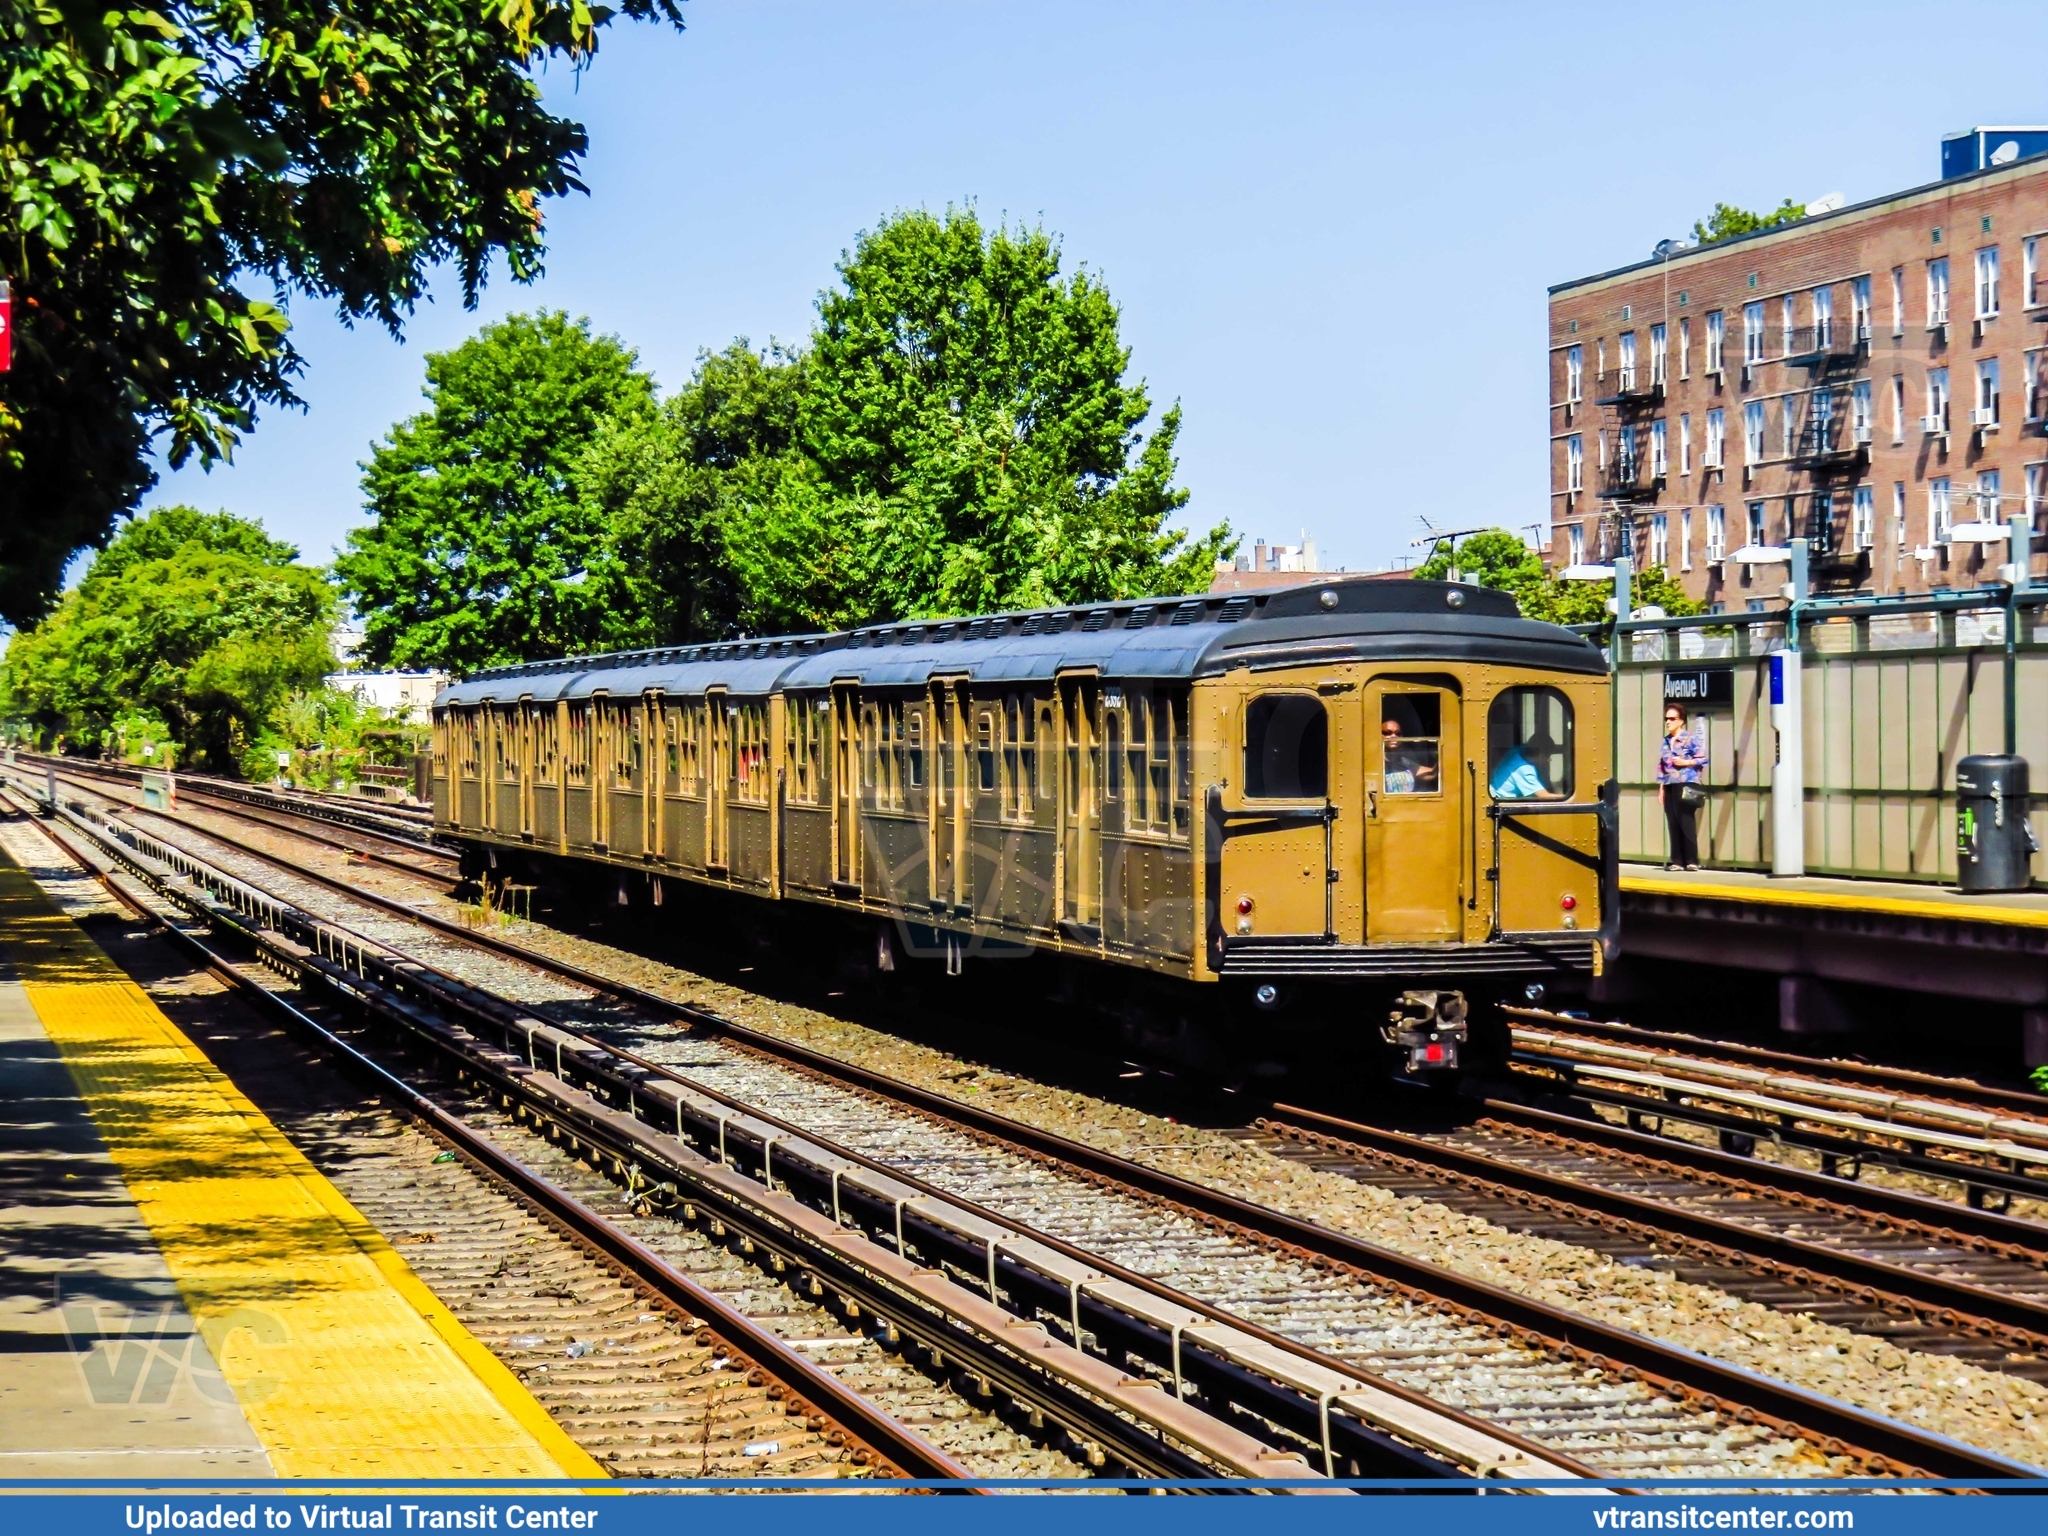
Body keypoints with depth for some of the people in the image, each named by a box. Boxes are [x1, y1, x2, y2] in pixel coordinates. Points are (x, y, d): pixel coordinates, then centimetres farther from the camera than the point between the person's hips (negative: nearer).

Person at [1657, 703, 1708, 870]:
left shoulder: (1691, 738, -3)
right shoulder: (1666, 741, 16)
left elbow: (1702, 759, -7)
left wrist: (1685, 762, -15)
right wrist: (1661, 787, 14)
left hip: (1686, 785, -6)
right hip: (1669, 786, 6)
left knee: (1687, 822, -8)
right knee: (1673, 824, 4)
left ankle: (1692, 861, -5)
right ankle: (1677, 861, 7)